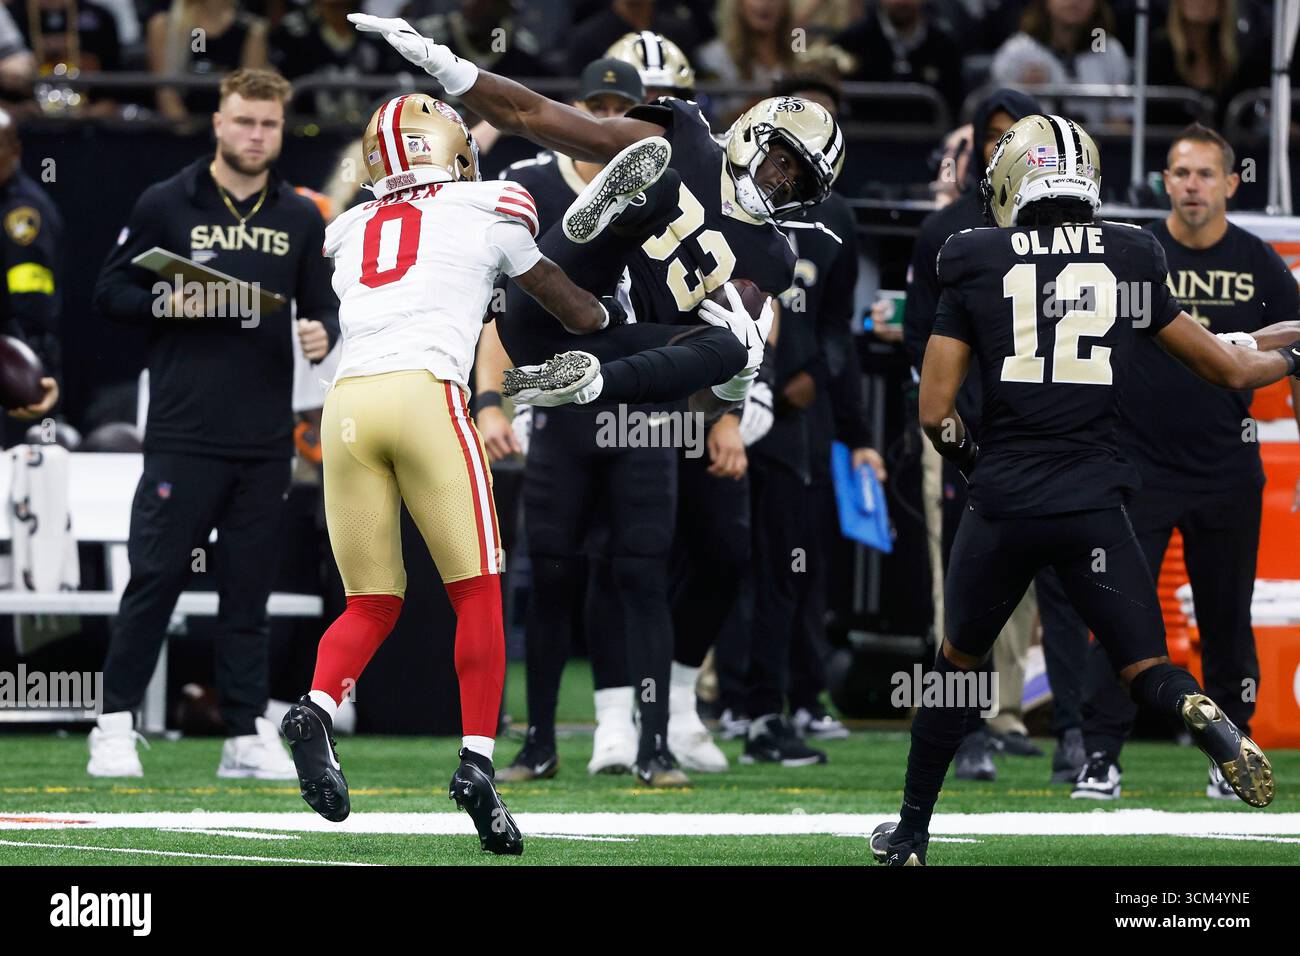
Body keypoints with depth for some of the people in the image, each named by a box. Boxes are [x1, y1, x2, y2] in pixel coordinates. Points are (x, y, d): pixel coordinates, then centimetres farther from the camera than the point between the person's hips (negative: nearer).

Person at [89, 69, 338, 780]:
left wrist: (321, 333, -7)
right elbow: (111, 290, 4)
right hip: (183, 435, -3)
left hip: (266, 443, 3)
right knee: (155, 578, -3)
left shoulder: (301, 219, 11)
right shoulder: (166, 205, 2)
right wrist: (171, 303, -13)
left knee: (249, 589, 6)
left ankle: (248, 736, 10)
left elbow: (324, 307, 15)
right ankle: (115, 724, 4)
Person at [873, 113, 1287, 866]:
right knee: (1148, 670, 6)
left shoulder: (975, 266, 2)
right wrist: (1282, 356, 34)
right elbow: (1229, 370, 12)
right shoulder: (1131, 260, 4)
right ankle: (1209, 724, -29)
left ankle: (912, 836, 28)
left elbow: (935, 413, 1)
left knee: (960, 663, 21)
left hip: (1004, 507, 0)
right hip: (1095, 509, 0)